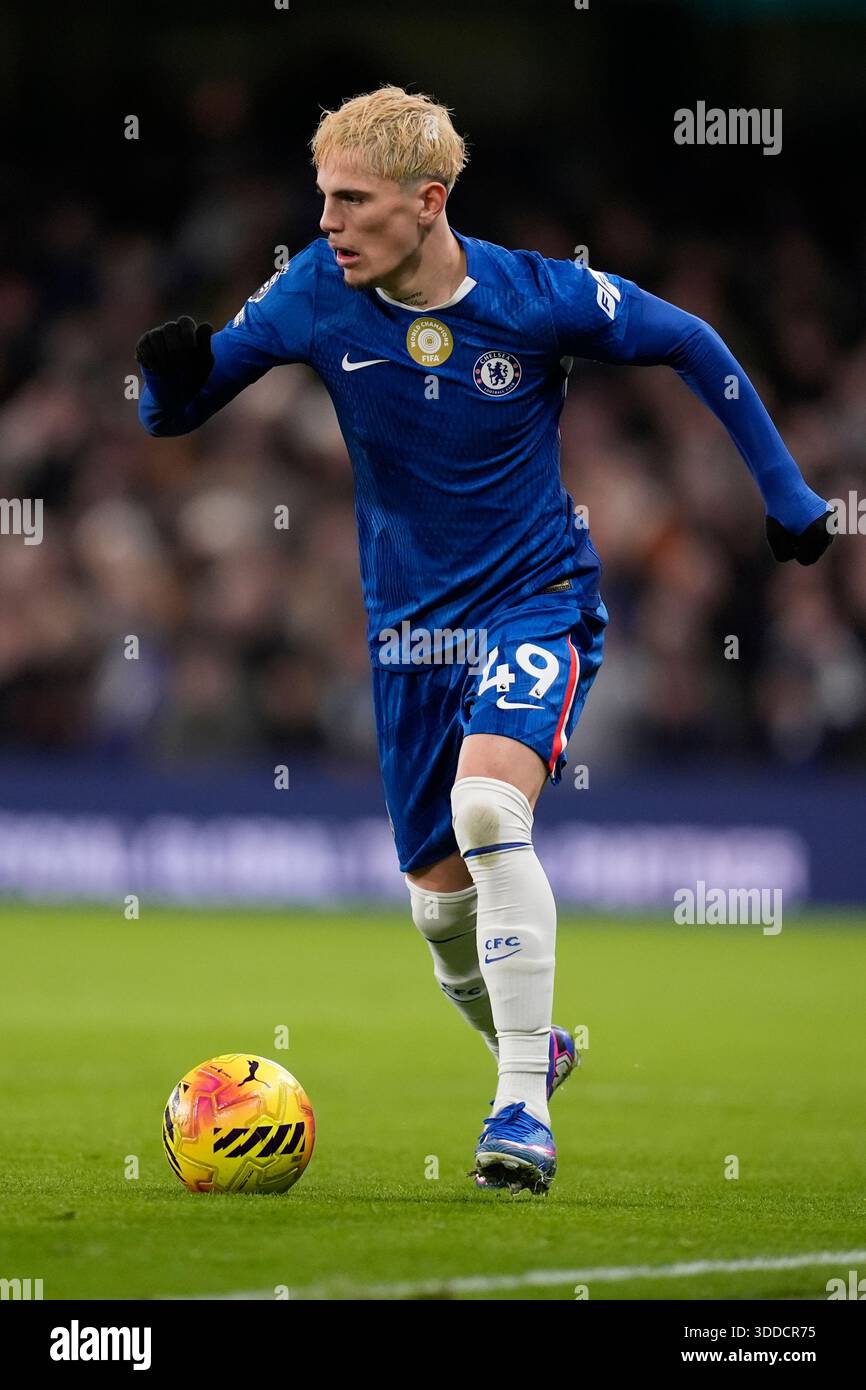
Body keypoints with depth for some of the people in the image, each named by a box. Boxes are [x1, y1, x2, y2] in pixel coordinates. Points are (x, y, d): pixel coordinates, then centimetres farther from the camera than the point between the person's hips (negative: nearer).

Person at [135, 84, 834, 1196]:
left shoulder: (539, 298, -18)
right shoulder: (313, 295, -12)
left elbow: (691, 346, -1)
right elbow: (174, 411, -4)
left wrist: (783, 489, 5)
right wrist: (173, 377, -29)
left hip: (538, 599, -4)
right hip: (411, 622, 4)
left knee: (486, 807, -30)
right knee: (440, 898, 7)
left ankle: (524, 1109, -25)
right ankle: (532, 1049, 38)